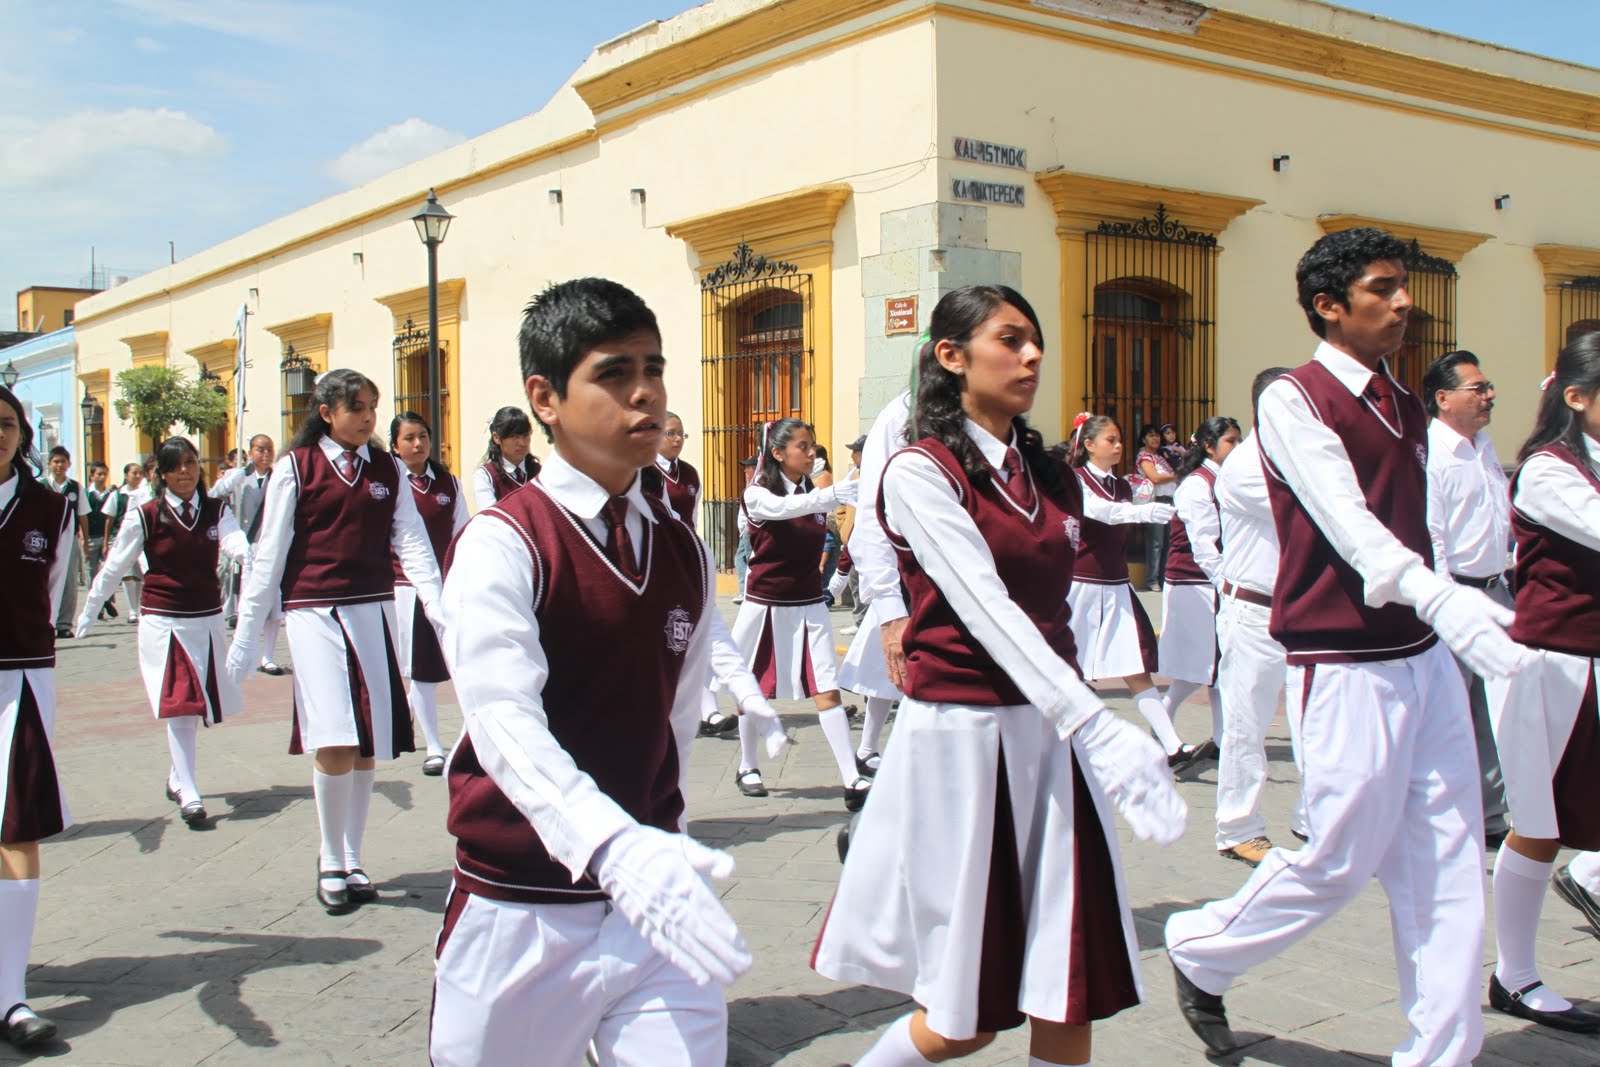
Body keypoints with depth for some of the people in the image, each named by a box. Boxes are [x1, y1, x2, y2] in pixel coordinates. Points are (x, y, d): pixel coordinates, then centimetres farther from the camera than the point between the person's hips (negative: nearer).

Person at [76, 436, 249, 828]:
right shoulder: (145, 516, -5)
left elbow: (235, 543, -19)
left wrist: (249, 553, -43)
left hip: (208, 620, 3)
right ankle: (189, 797, -2)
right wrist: (89, 612, 10)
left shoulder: (217, 511, 1)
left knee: (197, 706, 12)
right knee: (179, 708, -8)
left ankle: (177, 779, 35)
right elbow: (114, 567, 3)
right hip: (163, 623, -3)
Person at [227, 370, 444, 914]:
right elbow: (269, 554, 2)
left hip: (374, 611, 3)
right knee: (334, 744, -12)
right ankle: (331, 862, 9)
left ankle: (351, 861, 22)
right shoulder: (296, 467, 0)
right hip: (315, 612, -3)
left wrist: (438, 608, -12)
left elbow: (412, 542, 2)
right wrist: (247, 633, 1)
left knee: (368, 746, 6)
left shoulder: (387, 469, 9)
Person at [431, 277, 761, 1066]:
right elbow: (505, 721, -25)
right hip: (523, 911, -4)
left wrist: (661, 845, 8)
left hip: (658, 895, 4)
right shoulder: (500, 543, -12)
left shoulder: (686, 555, 6)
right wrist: (615, 847, -38)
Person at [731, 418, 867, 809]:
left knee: (827, 689, -7)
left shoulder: (814, 494, 5)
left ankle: (853, 779, -11)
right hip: (765, 606, -3)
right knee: (755, 690, 10)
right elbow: (785, 508, -30)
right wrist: (835, 493, -44)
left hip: (809, 606, 3)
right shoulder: (757, 494, -10)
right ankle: (748, 768, 29)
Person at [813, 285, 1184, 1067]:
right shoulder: (920, 472, -9)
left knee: (1069, 989, 5)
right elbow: (985, 608, -21)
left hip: (1050, 730, 6)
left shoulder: (1050, 479, 12)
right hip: (962, 733, -6)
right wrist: (1099, 728, -30)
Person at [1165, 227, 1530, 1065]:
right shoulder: (1292, 399, -10)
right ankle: (1199, 952, 25)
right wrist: (1440, 598, -38)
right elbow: (1345, 518, -24)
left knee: (1447, 866, 7)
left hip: (1424, 658, 8)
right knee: (1338, 860, 2)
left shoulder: (1404, 406, 14)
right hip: (1346, 666, -7)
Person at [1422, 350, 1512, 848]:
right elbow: (1428, 539, -19)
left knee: (1494, 712, 14)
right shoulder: (1428, 454, -15)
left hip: (1496, 591, 9)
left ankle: (1488, 815, 25)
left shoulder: (1485, 448, 14)